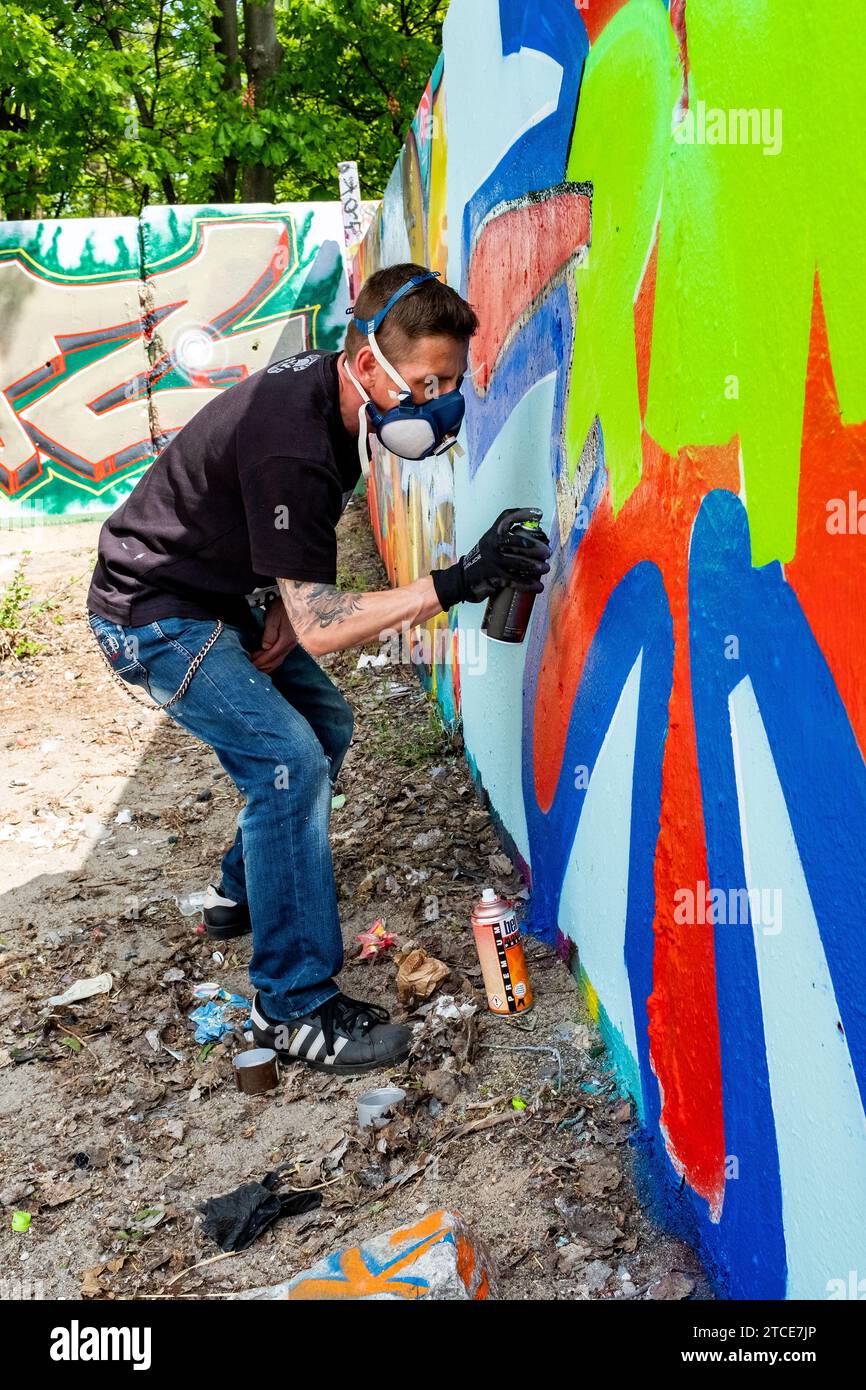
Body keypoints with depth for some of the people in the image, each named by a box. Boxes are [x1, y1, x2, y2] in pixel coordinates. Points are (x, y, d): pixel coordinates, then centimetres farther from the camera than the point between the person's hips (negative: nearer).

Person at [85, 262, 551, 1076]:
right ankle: (294, 1008, -9)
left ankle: (243, 894, 31)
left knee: (323, 726, 12)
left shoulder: (331, 389, -3)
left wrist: (288, 601, -4)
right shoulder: (291, 446, -33)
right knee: (288, 762, -18)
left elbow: (302, 535, 13)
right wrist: (453, 584, -39)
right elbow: (321, 628, -32)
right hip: (153, 616, -9)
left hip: (214, 593, 10)